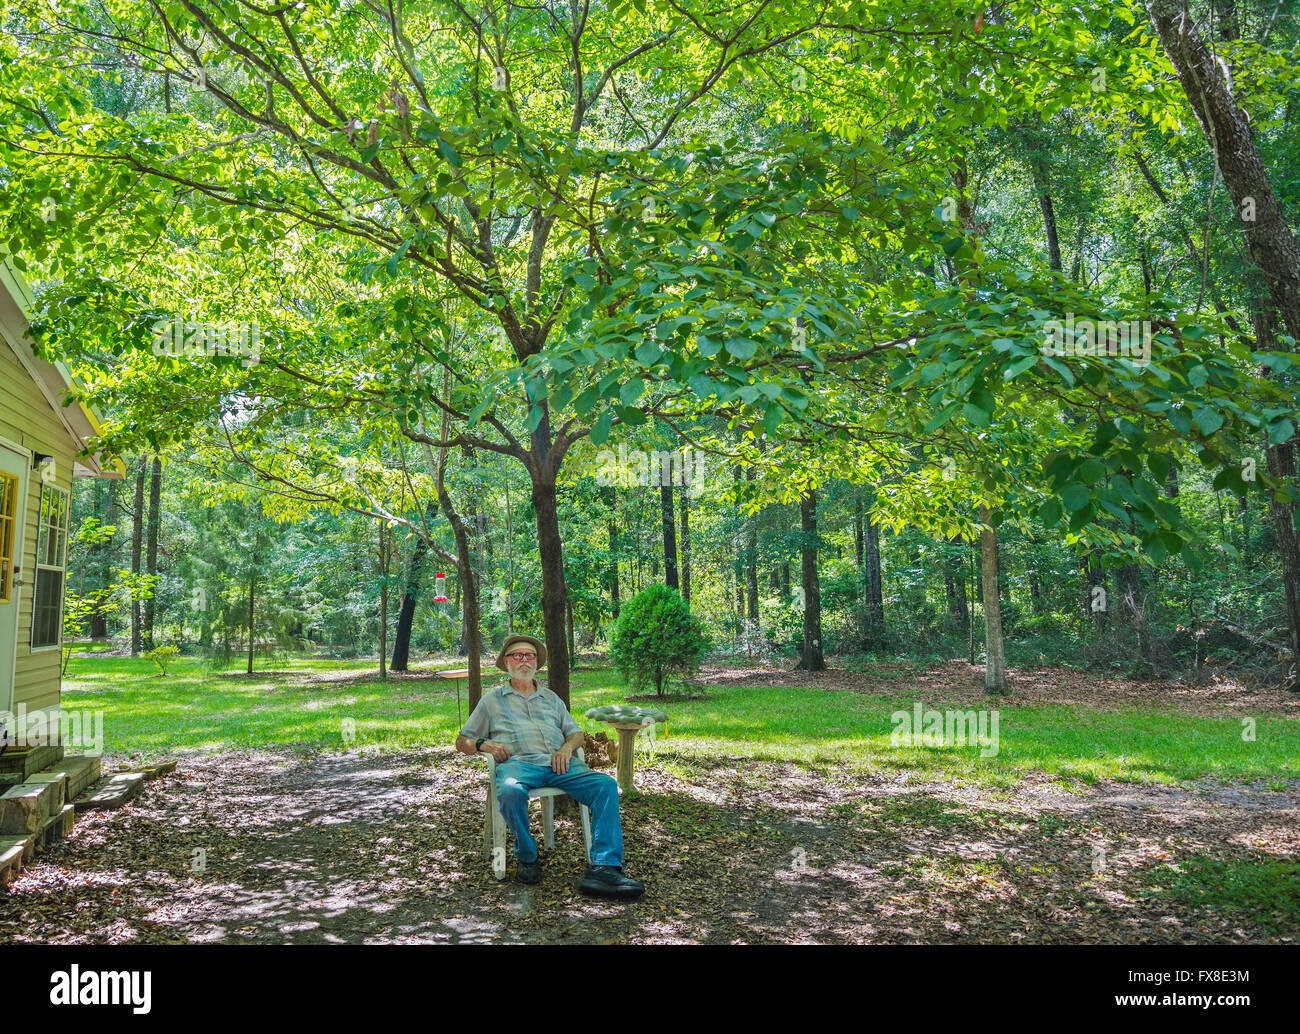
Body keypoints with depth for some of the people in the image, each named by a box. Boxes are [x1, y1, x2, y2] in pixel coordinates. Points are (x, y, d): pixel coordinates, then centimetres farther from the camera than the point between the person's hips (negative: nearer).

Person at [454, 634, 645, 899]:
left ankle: (603, 868, -33)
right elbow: (462, 741, 21)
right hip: (518, 763, -3)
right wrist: (484, 744, -2)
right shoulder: (493, 699, 23)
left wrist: (567, 747, 2)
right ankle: (527, 857, -12)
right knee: (511, 791, -40)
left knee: (606, 785, -25)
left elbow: (576, 733, 26)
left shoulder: (551, 698, 31)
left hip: (559, 764, 3)